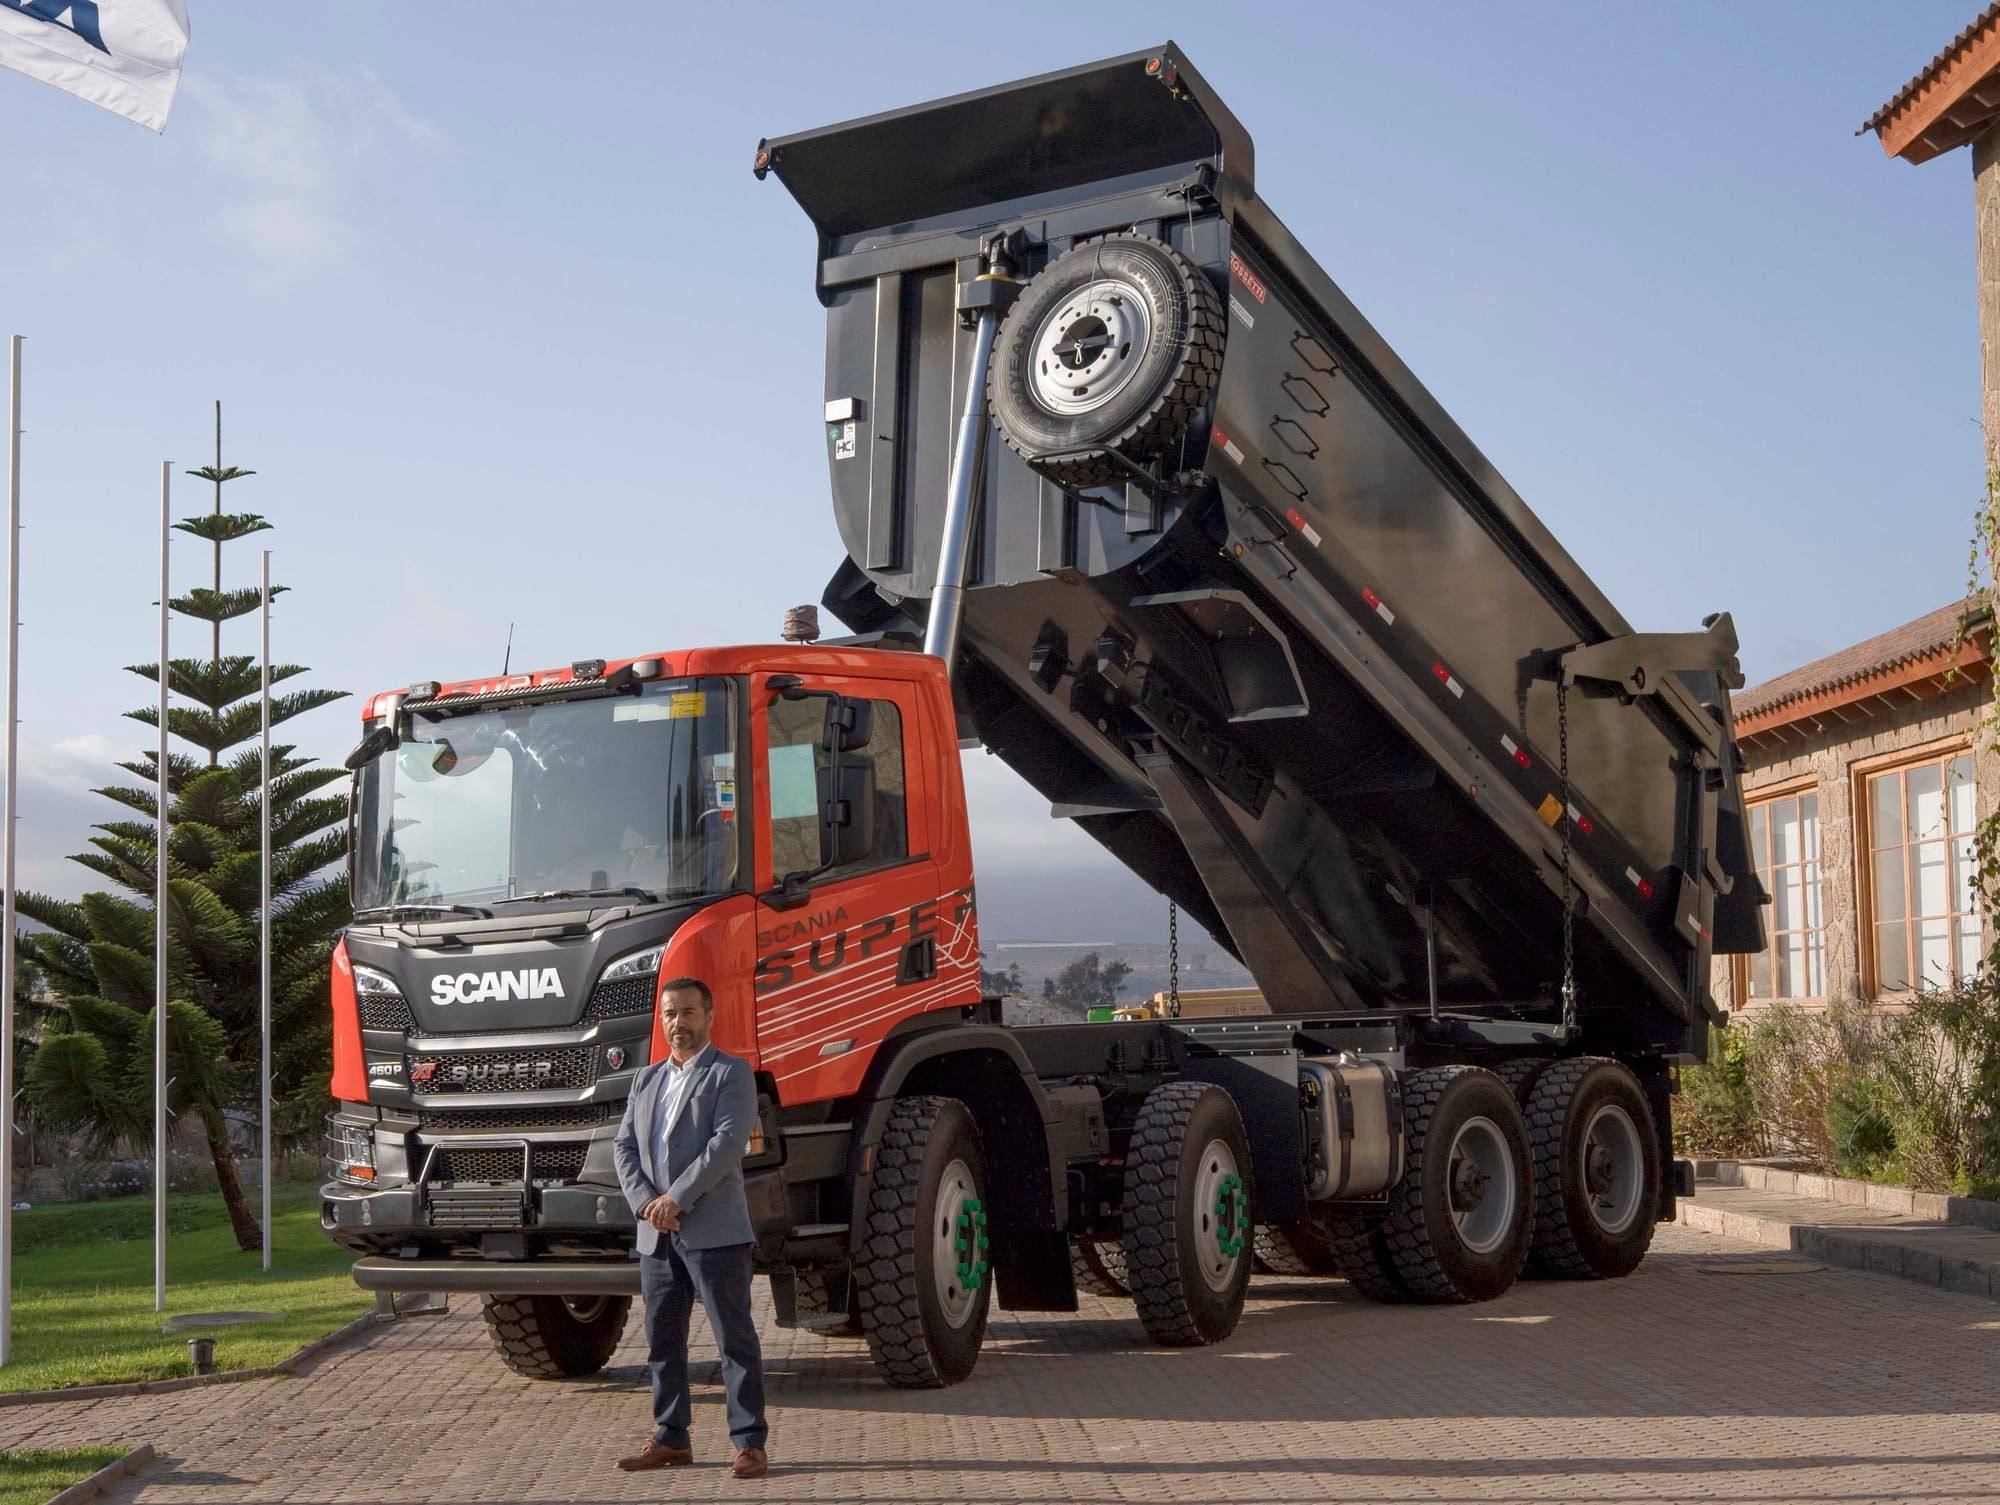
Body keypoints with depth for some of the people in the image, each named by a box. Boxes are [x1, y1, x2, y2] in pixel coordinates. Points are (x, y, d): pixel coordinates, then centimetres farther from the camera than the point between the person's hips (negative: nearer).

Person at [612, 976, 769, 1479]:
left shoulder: (730, 1073, -1)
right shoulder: (646, 1080, 19)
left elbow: (728, 1141, -13)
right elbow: (624, 1146, 10)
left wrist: (676, 1198, -16)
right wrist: (646, 1202, -7)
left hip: (714, 1230, -6)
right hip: (656, 1234, 6)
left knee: (735, 1338, -3)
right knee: (662, 1339, 11)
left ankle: (750, 1443, 0)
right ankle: (671, 1439, 21)